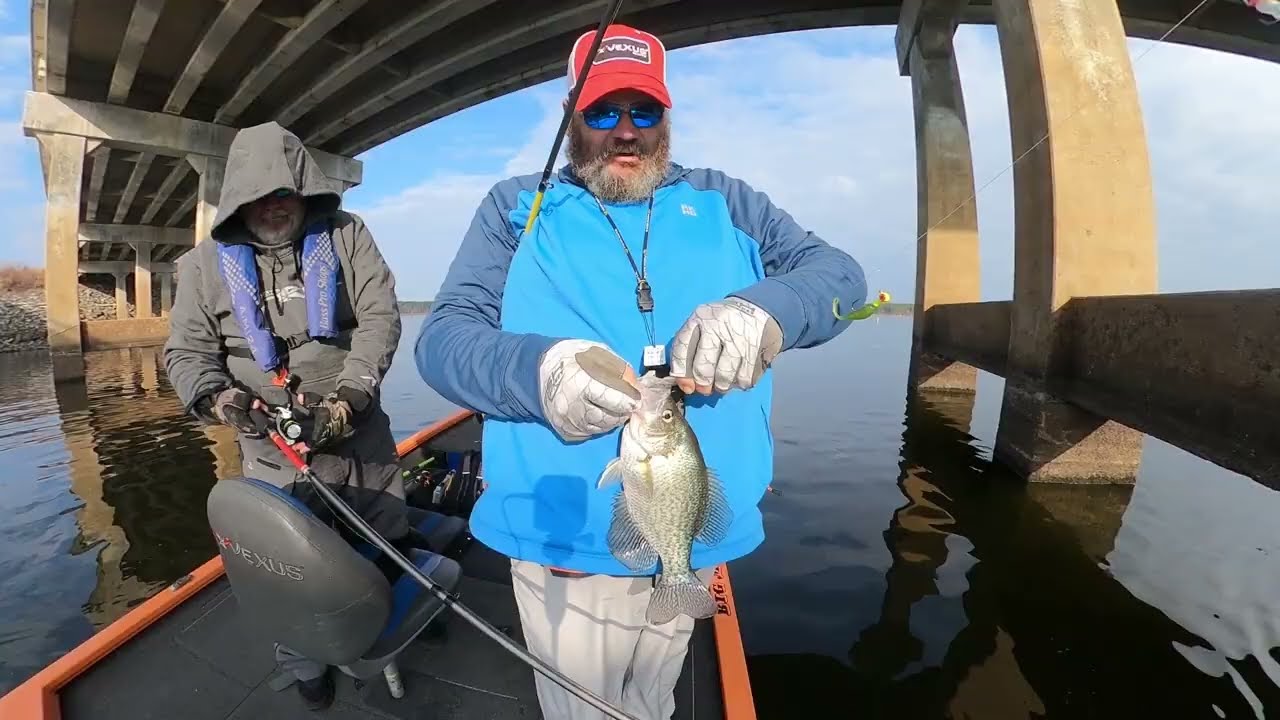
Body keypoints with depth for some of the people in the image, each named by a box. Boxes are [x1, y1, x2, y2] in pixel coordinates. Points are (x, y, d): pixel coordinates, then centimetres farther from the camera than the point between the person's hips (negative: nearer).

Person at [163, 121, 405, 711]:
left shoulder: (345, 235, -2)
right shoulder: (208, 262, 1)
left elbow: (380, 317, -11)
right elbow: (186, 352, 4)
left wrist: (347, 399, -22)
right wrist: (215, 396, -19)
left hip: (360, 433, 1)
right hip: (273, 448, 0)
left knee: (389, 545, 17)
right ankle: (305, 664, 37)